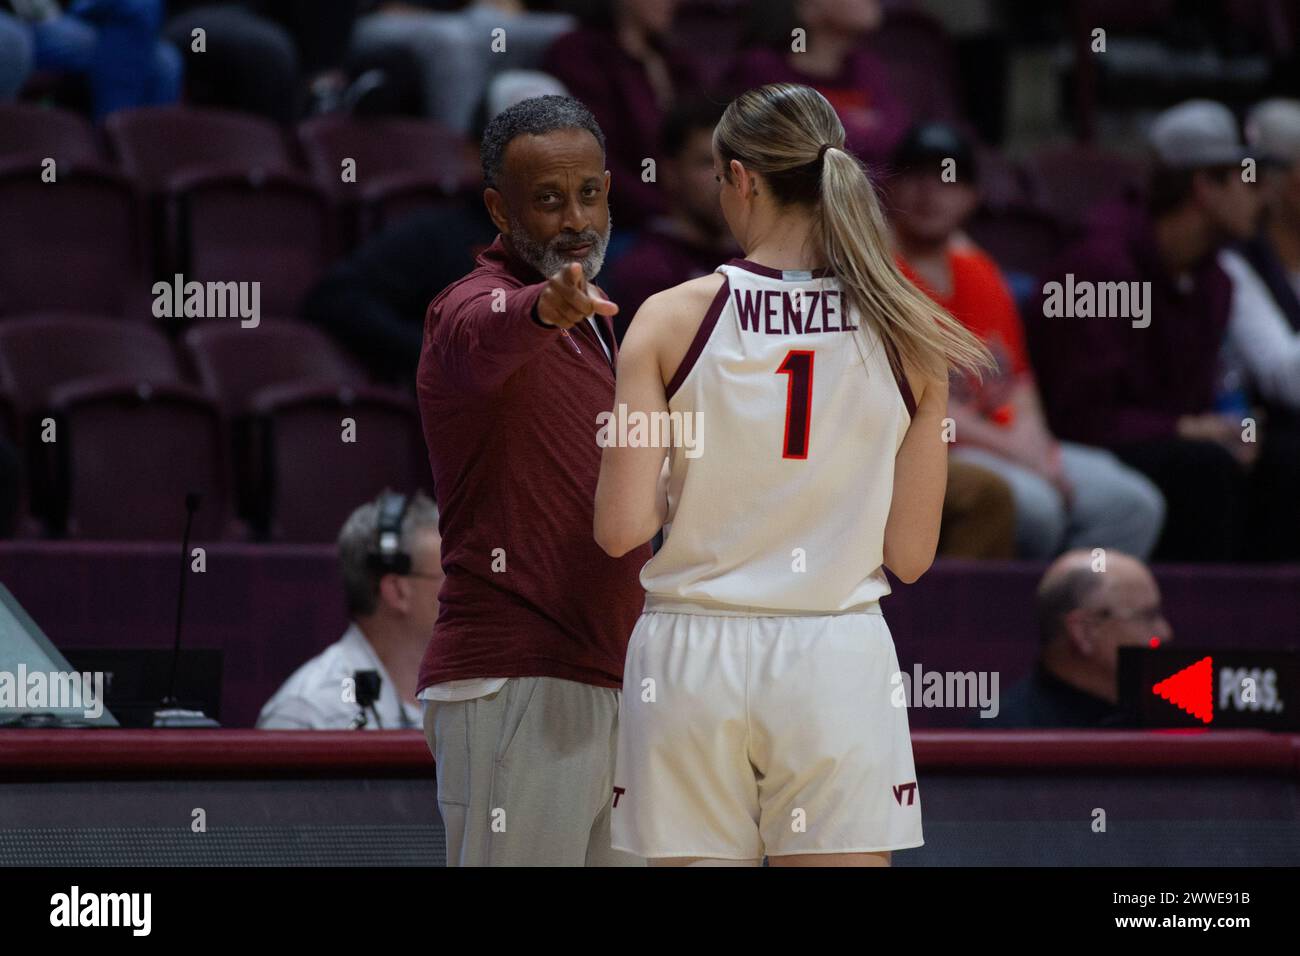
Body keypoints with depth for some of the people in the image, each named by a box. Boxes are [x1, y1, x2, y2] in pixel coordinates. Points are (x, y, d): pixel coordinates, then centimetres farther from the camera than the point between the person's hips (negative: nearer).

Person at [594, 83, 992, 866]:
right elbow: (910, 555, 2)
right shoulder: (907, 337, 0)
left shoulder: (673, 319, -5)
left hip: (693, 661, -1)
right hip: (838, 659, 1)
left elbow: (622, 529, -8)